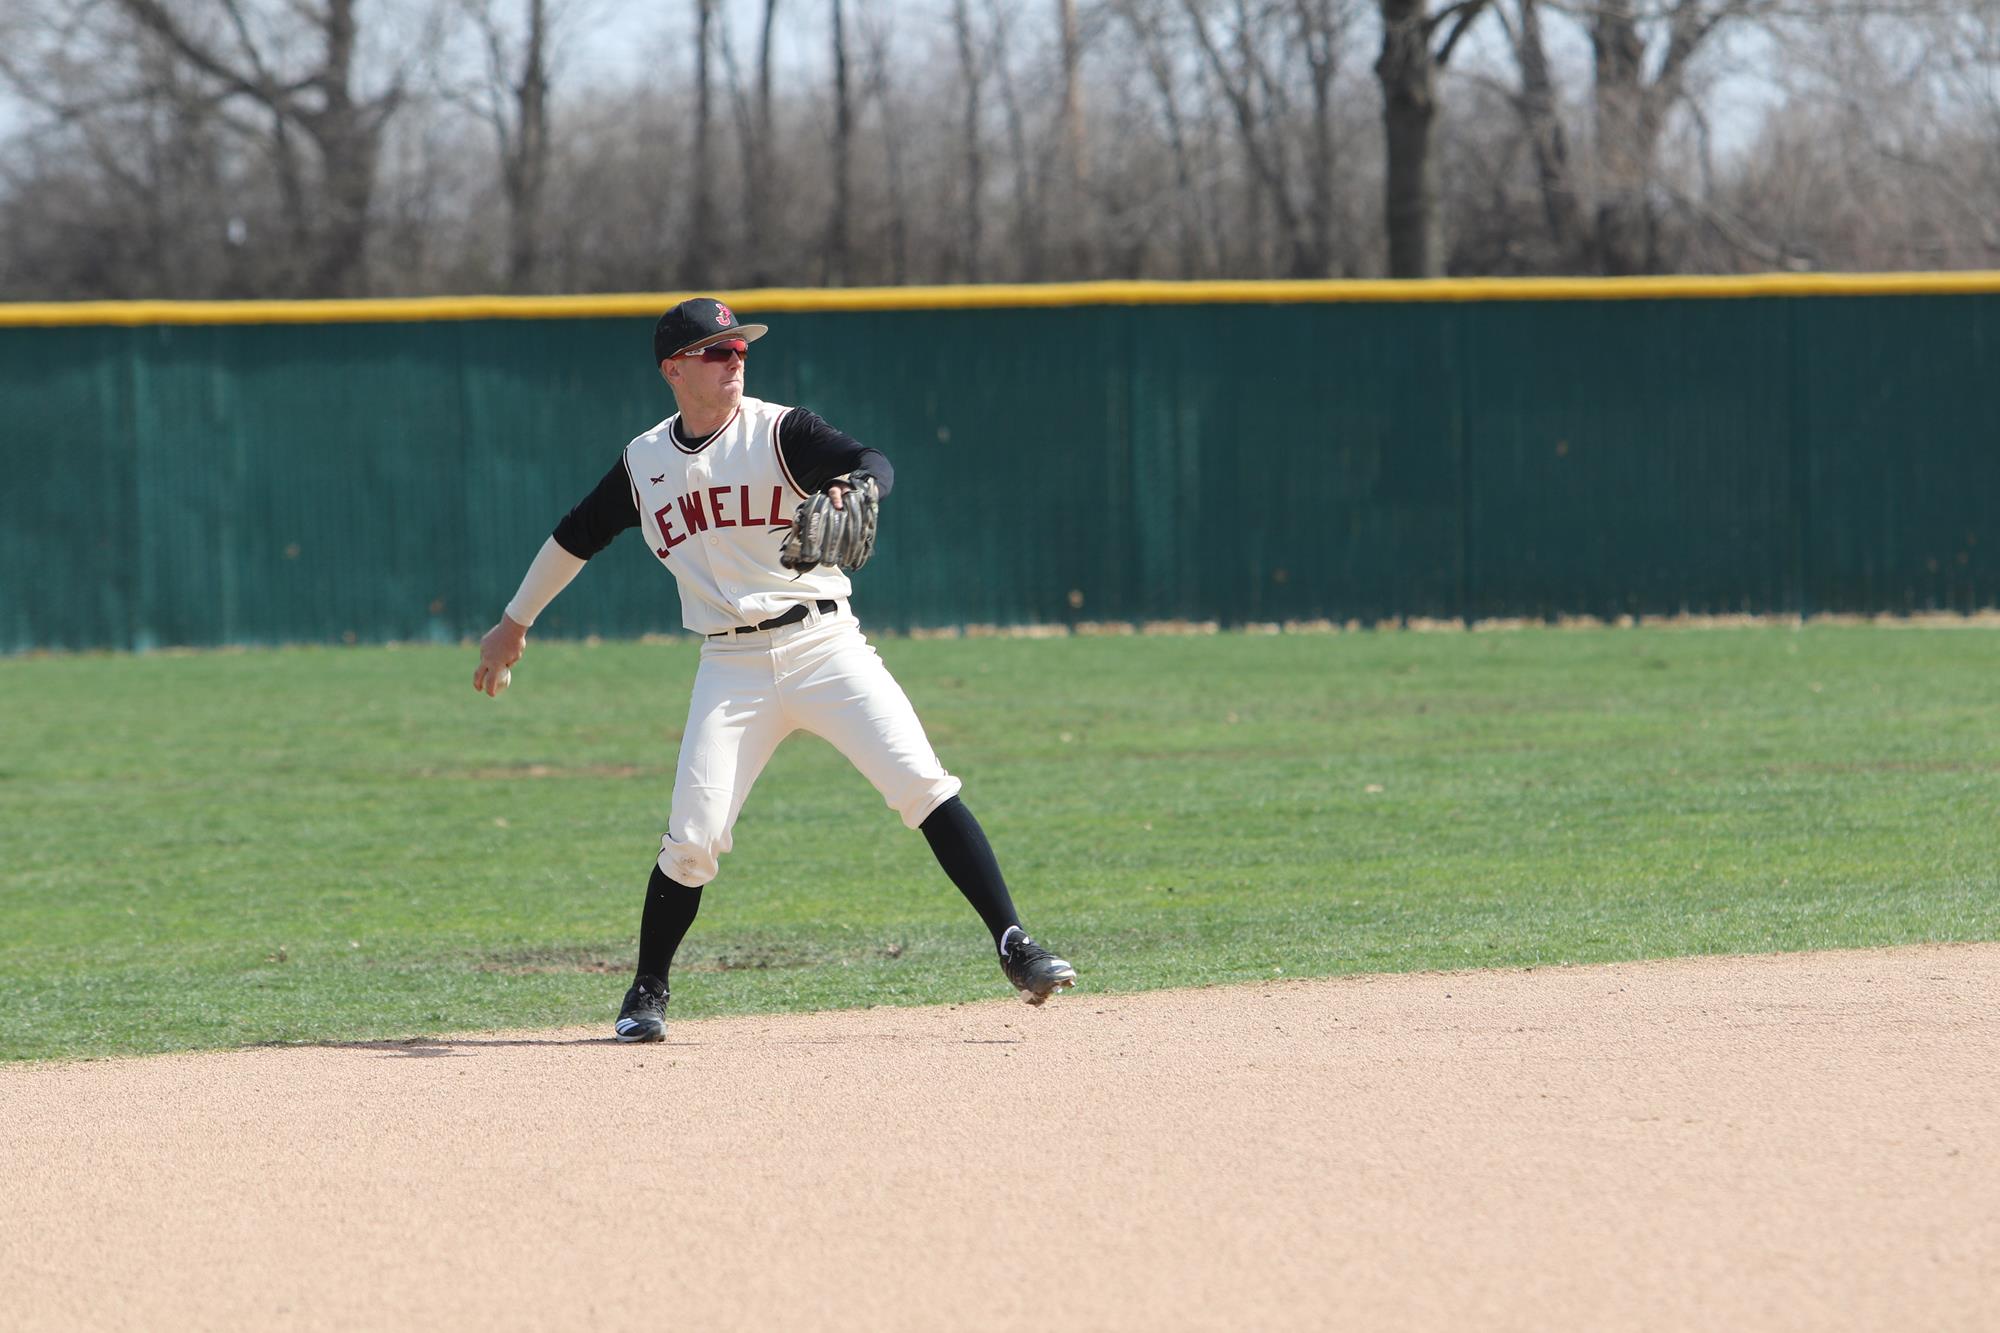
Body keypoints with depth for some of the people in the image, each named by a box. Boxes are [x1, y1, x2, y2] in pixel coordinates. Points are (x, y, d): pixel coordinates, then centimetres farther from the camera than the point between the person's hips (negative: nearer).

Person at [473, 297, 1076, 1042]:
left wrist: (850, 493, -43)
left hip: (822, 642, -2)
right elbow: (577, 536, 24)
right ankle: (647, 993, 15)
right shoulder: (644, 463, 9)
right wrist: (514, 623, 29)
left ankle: (1014, 950, -15)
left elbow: (874, 465, -20)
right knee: (692, 838, -6)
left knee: (923, 784, -16)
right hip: (731, 667, 2)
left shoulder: (779, 432, -3)